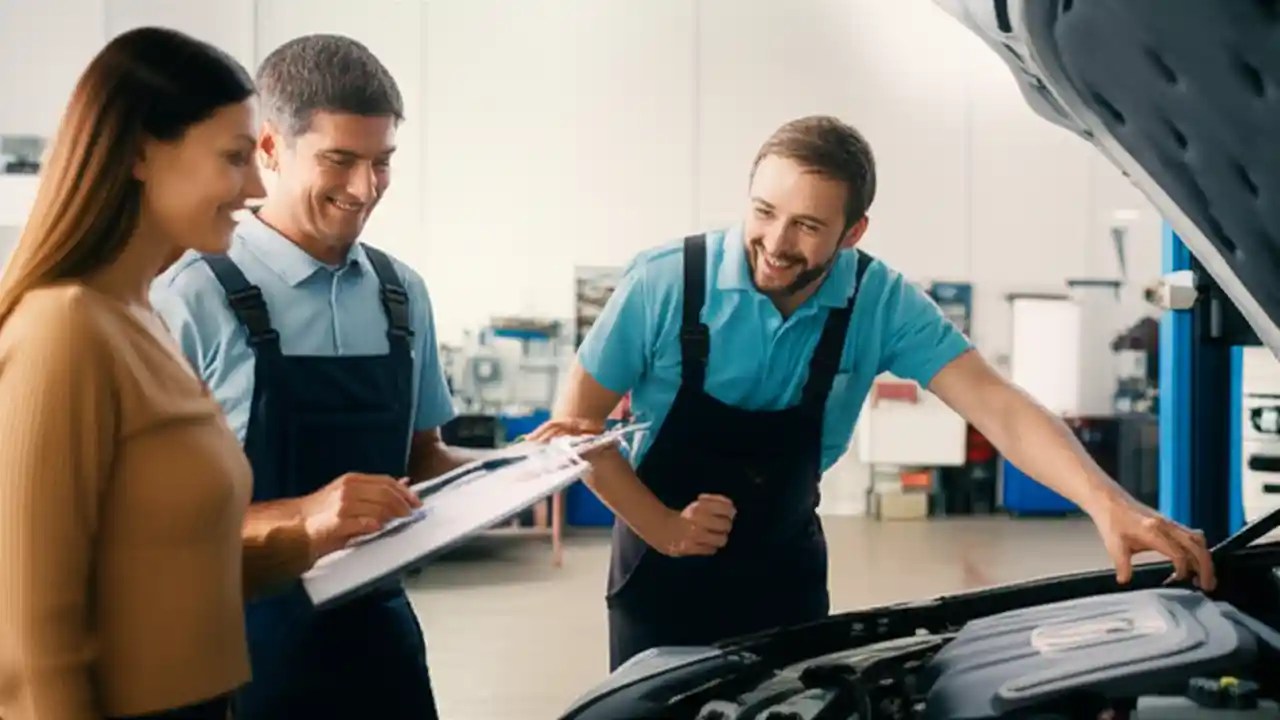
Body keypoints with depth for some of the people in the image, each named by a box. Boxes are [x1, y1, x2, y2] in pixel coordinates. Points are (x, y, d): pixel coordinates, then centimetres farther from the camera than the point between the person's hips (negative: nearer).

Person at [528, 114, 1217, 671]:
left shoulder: (880, 301, -17)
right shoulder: (665, 282, -22)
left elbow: (995, 403, -24)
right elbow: (576, 418, -12)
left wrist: (1111, 506, -38)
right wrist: (662, 527, -17)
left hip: (786, 560, 2)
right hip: (663, 564, -2)